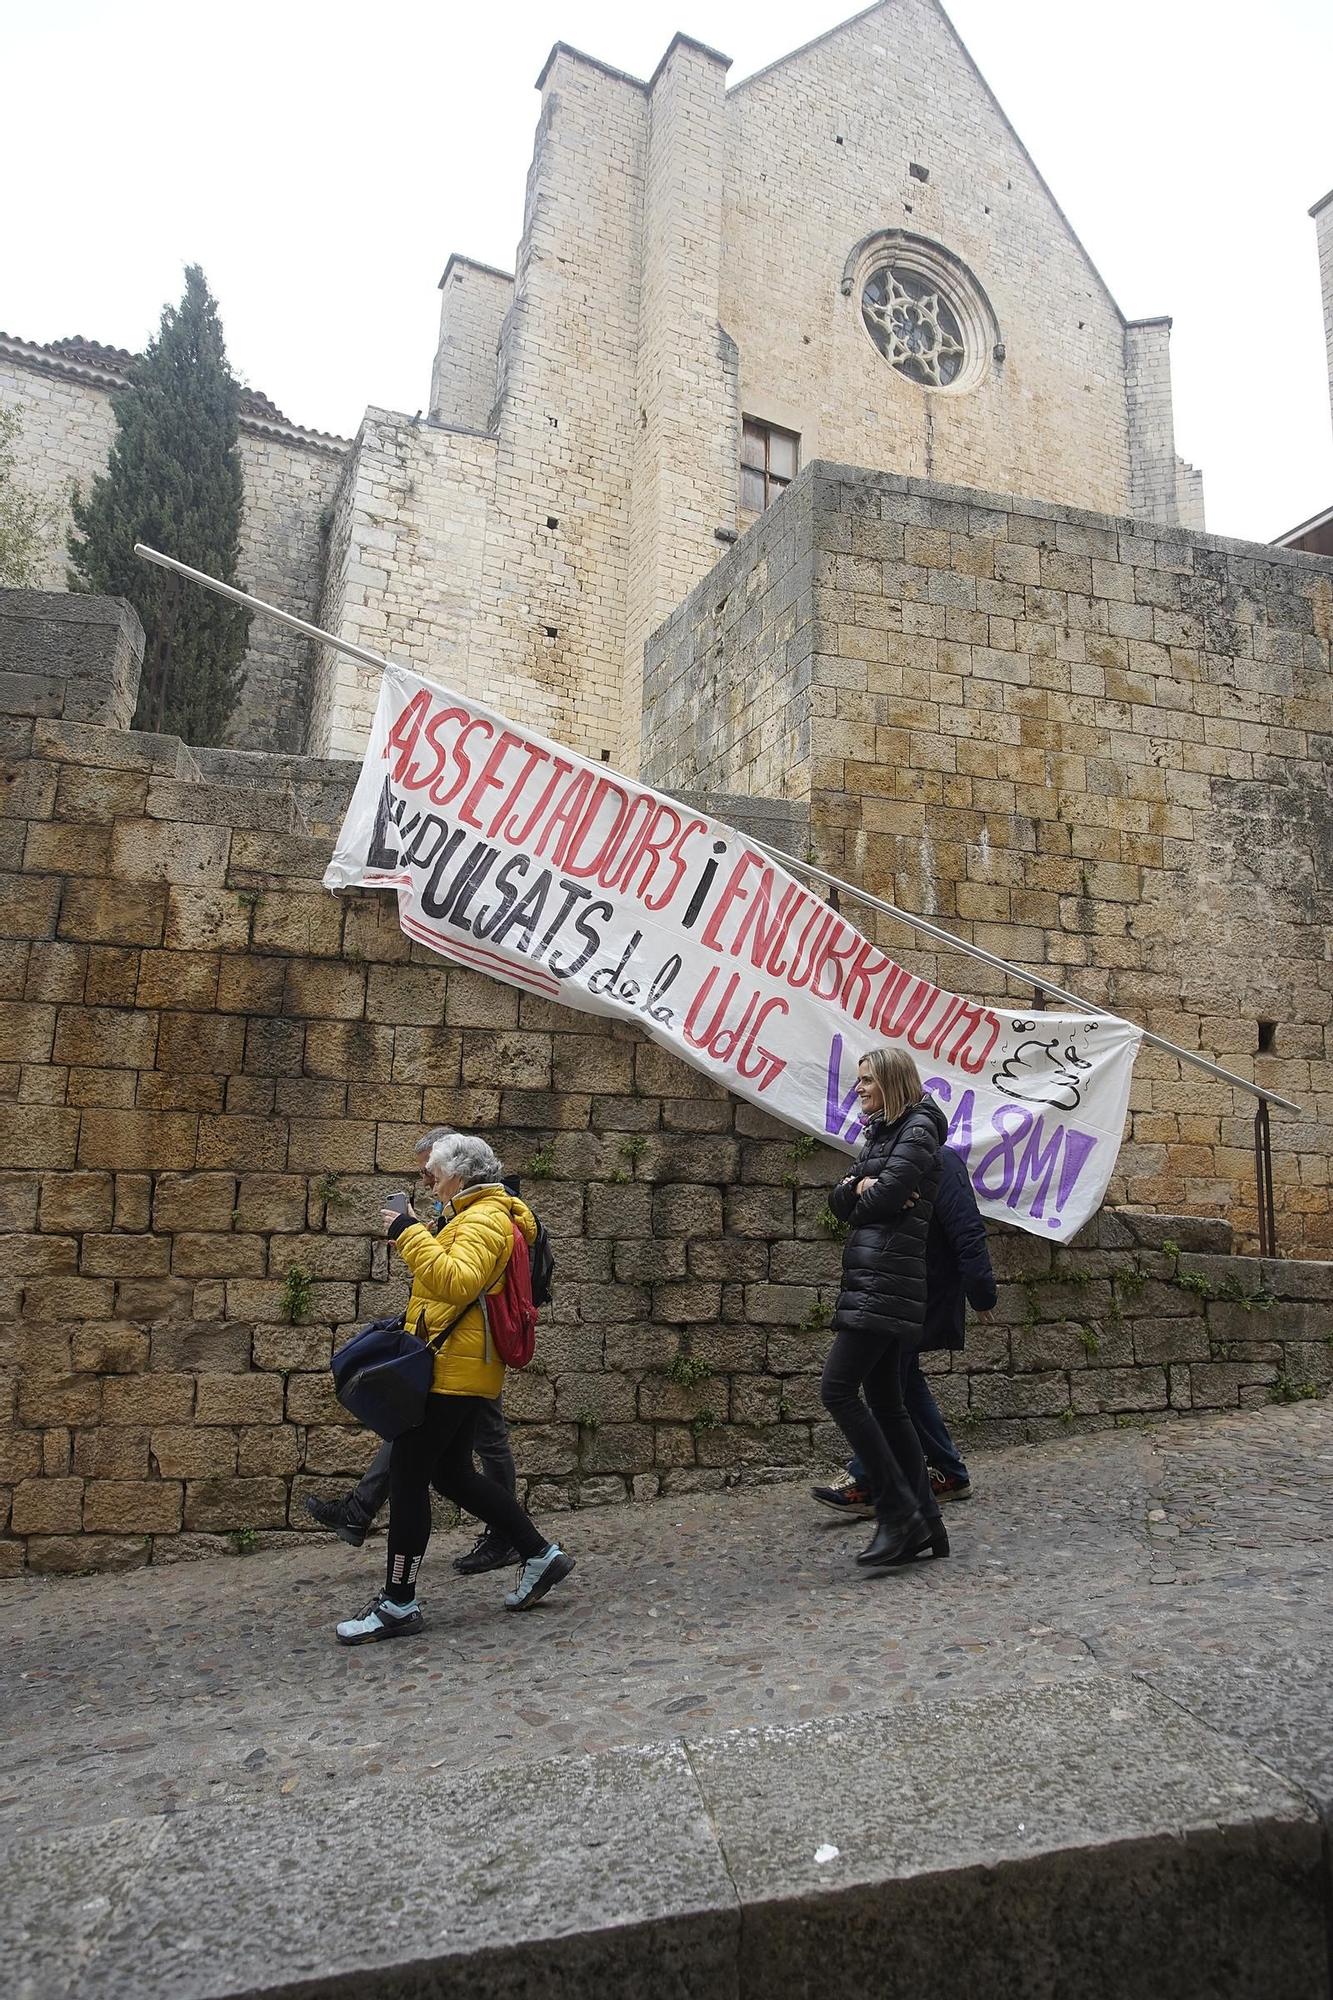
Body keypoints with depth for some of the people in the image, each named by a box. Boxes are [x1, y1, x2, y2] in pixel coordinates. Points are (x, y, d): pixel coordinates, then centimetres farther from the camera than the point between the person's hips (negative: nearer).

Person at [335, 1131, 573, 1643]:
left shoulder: (483, 1220, -15)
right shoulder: (481, 1216, 19)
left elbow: (458, 1281, -32)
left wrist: (409, 1235, -27)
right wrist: (415, 1239, 11)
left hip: (453, 1369, -11)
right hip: (464, 1368, 11)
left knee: (407, 1476, -3)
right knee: (452, 1473, 17)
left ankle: (398, 1603, 7)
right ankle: (540, 1554, 22)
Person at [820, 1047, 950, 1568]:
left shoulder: (918, 1130, -5)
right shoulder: (881, 1134, 23)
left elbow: (881, 1198, -17)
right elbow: (839, 1201, 16)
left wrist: (867, 1199, 5)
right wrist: (856, 1186, -5)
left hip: (886, 1282, -10)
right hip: (869, 1281, 10)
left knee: (837, 1389, -15)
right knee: (885, 1403, 9)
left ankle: (899, 1512, -9)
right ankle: (925, 1522, 15)